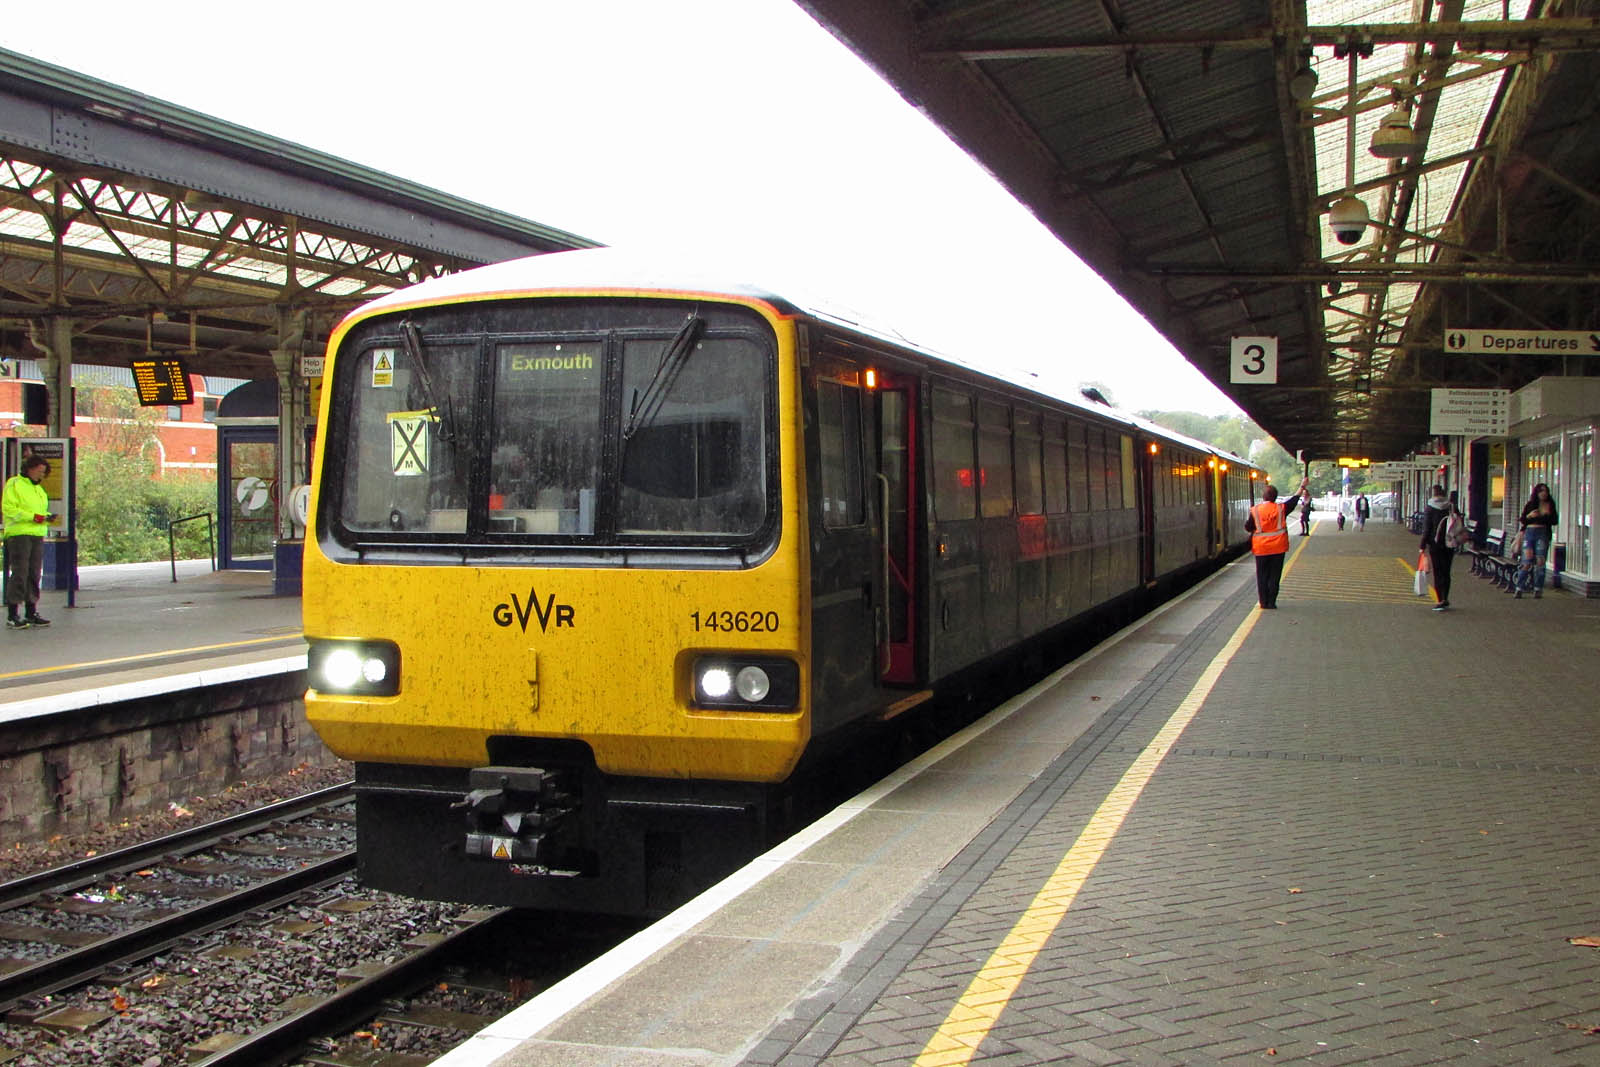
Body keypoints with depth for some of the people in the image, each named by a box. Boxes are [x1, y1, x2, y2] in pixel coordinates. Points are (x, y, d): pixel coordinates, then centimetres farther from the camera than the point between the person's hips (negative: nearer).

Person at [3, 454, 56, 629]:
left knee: (35, 574, 9)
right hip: (19, 534, -8)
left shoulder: (39, 489, 22)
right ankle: (12, 616, -8)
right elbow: (8, 509, -11)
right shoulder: (14, 484, -2)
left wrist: (48, 517, 4)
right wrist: (32, 517, -18)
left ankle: (32, 613, 15)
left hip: (38, 535, 8)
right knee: (20, 574, -10)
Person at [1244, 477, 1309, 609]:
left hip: (1261, 548, 0)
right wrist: (1302, 487, 24)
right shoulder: (1281, 509, -4)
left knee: (1262, 576, 9)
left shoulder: (1255, 510, -7)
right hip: (1278, 547, 0)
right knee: (1274, 576, 6)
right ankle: (1271, 602, 6)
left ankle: (1263, 602, 9)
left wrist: (1247, 518, 19)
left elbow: (1248, 528, -1)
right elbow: (1294, 500, 10)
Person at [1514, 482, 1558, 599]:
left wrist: (1547, 515, -9)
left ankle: (1538, 589, 3)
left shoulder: (1550, 505, 9)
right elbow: (1522, 521, 8)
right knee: (1527, 561, -6)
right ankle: (1520, 588, -2)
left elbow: (1555, 521, 9)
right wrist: (1529, 516, -10)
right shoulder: (1530, 505, 8)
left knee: (1540, 562, -4)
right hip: (1529, 532, 0)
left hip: (1543, 533, 0)